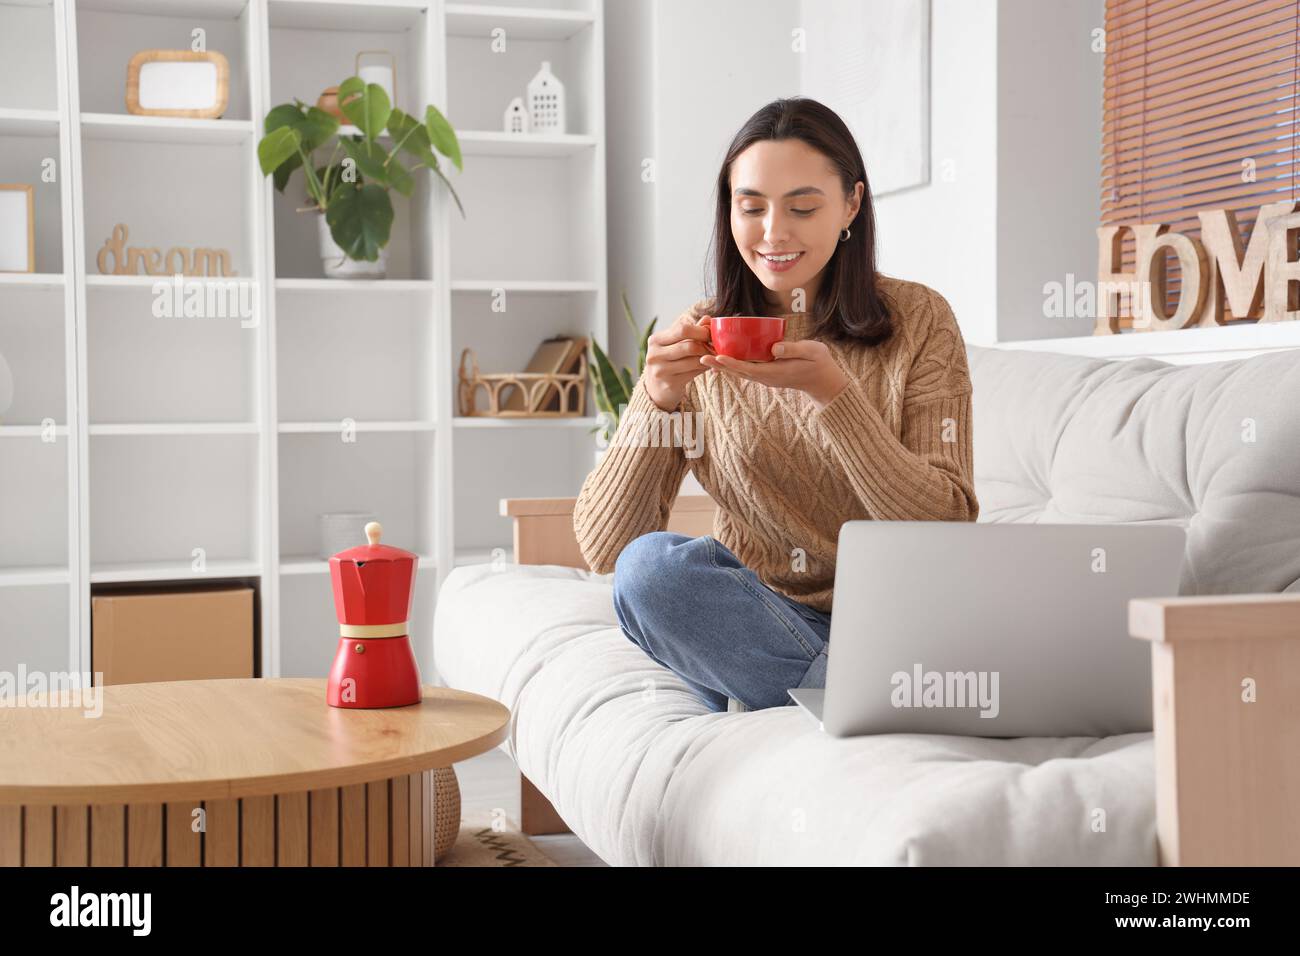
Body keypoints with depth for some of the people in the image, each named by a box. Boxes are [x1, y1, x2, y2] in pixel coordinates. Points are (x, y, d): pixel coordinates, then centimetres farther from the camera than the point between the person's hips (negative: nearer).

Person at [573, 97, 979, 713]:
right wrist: (657, 399, -19)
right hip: (752, 615, 3)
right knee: (649, 566, -30)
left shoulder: (918, 321, -1)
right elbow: (604, 549, -3)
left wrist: (832, 391, -21)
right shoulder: (699, 339, 4)